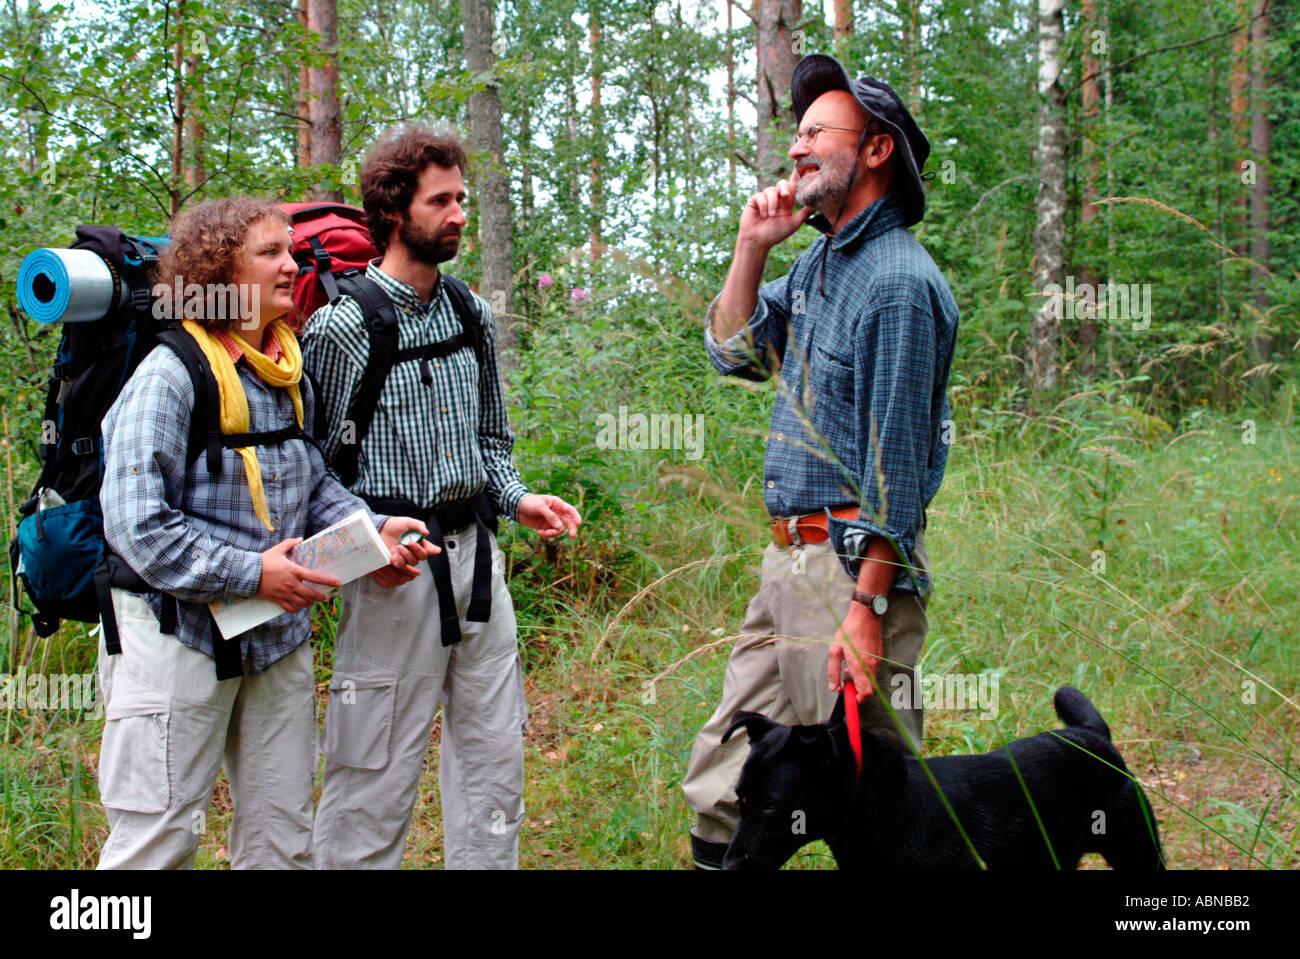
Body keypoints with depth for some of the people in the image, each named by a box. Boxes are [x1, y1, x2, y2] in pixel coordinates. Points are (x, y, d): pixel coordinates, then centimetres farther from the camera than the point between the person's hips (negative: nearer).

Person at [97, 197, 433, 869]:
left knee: (282, 834, 11)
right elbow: (135, 525, -19)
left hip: (280, 636, 7)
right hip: (180, 632, -7)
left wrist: (370, 531, -1)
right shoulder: (170, 374, -13)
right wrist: (248, 573, -22)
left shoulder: (288, 371, 10)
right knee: (158, 838, -2)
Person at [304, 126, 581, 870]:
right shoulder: (341, 326, -9)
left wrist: (518, 500, 3)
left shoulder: (473, 316, 11)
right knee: (378, 768, -1)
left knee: (495, 753, 11)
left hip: (476, 552, 7)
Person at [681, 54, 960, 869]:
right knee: (727, 771, 15)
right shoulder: (819, 263, 14)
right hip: (792, 558, 9)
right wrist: (752, 248, 6)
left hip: (852, 563, -9)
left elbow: (897, 460, -18)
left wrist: (868, 606, -20)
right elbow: (733, 352, 20)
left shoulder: (898, 282, -16)